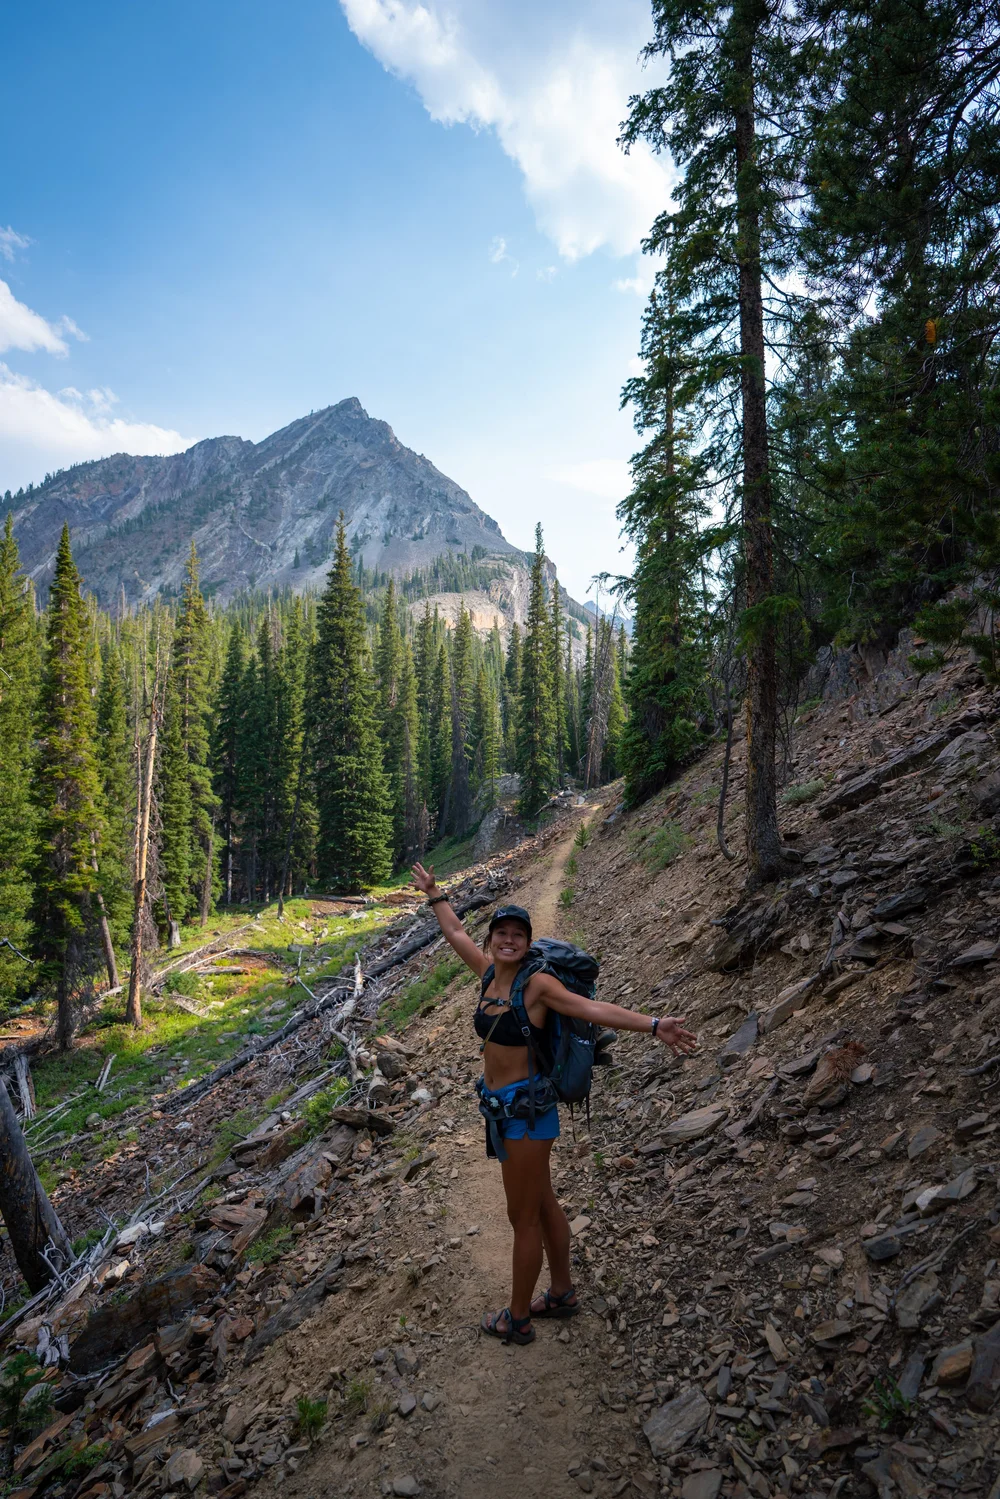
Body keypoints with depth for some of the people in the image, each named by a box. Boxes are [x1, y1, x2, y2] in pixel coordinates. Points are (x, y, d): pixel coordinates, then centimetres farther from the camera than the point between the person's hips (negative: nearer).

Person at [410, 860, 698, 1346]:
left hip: (526, 1106, -7)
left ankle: (517, 1319, 26)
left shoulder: (536, 984, -18)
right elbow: (455, 932, 16)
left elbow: (592, 1008, -28)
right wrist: (434, 894, 28)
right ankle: (562, 1293, 39)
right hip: (501, 1105, 7)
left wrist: (653, 1025, -39)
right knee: (542, 1203, 22)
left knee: (523, 1217, 8)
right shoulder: (490, 973, 1)